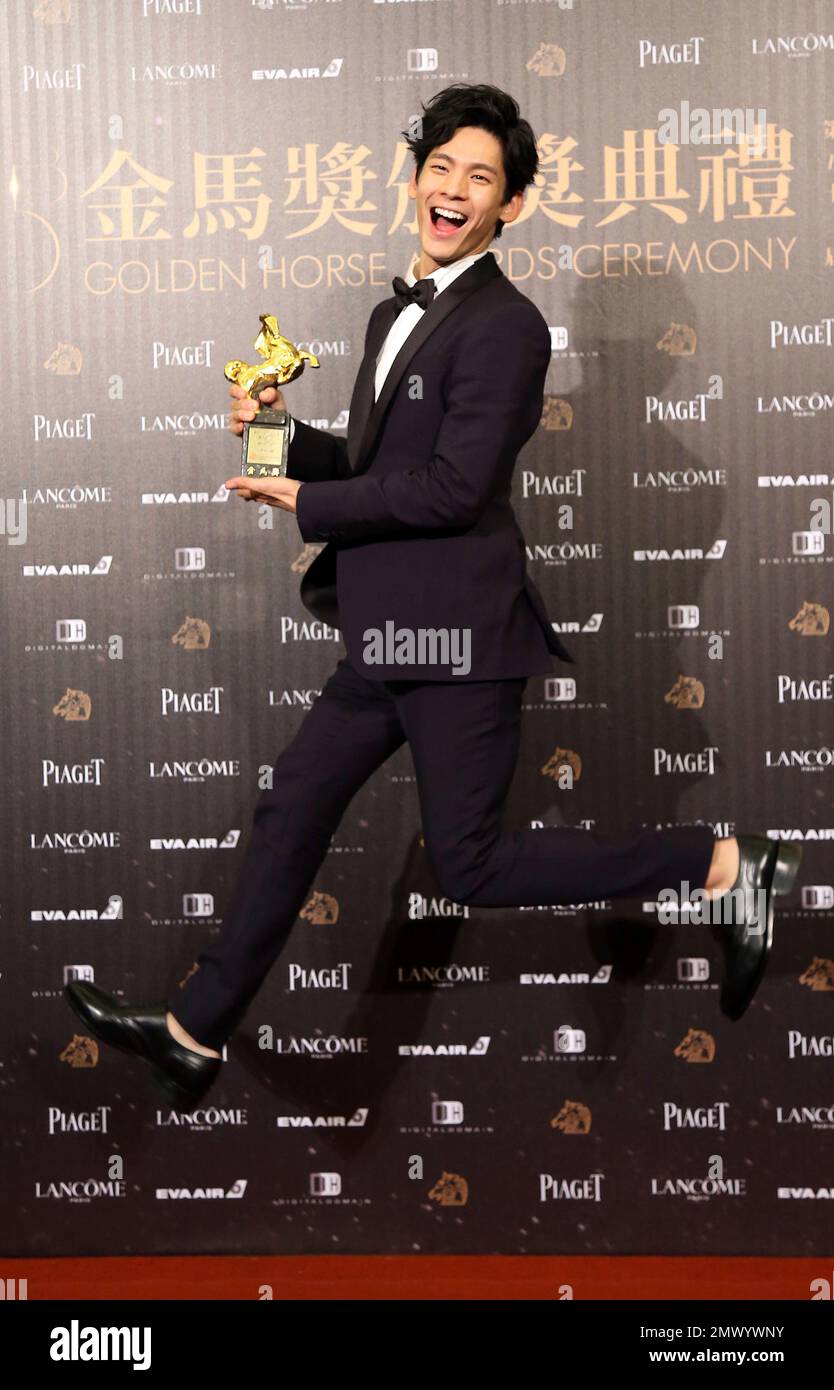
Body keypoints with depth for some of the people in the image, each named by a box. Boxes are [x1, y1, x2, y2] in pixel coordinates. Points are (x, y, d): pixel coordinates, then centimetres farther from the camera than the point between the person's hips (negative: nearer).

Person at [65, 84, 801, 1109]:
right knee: (290, 813, 12)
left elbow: (454, 486, -20)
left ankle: (723, 868, 7)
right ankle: (195, 1033, 24)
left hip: (458, 636, -9)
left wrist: (306, 505, -11)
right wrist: (283, 437, 4)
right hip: (390, 634, 9)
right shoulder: (396, 313, 16)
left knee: (469, 865, -3)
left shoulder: (504, 325, -14)